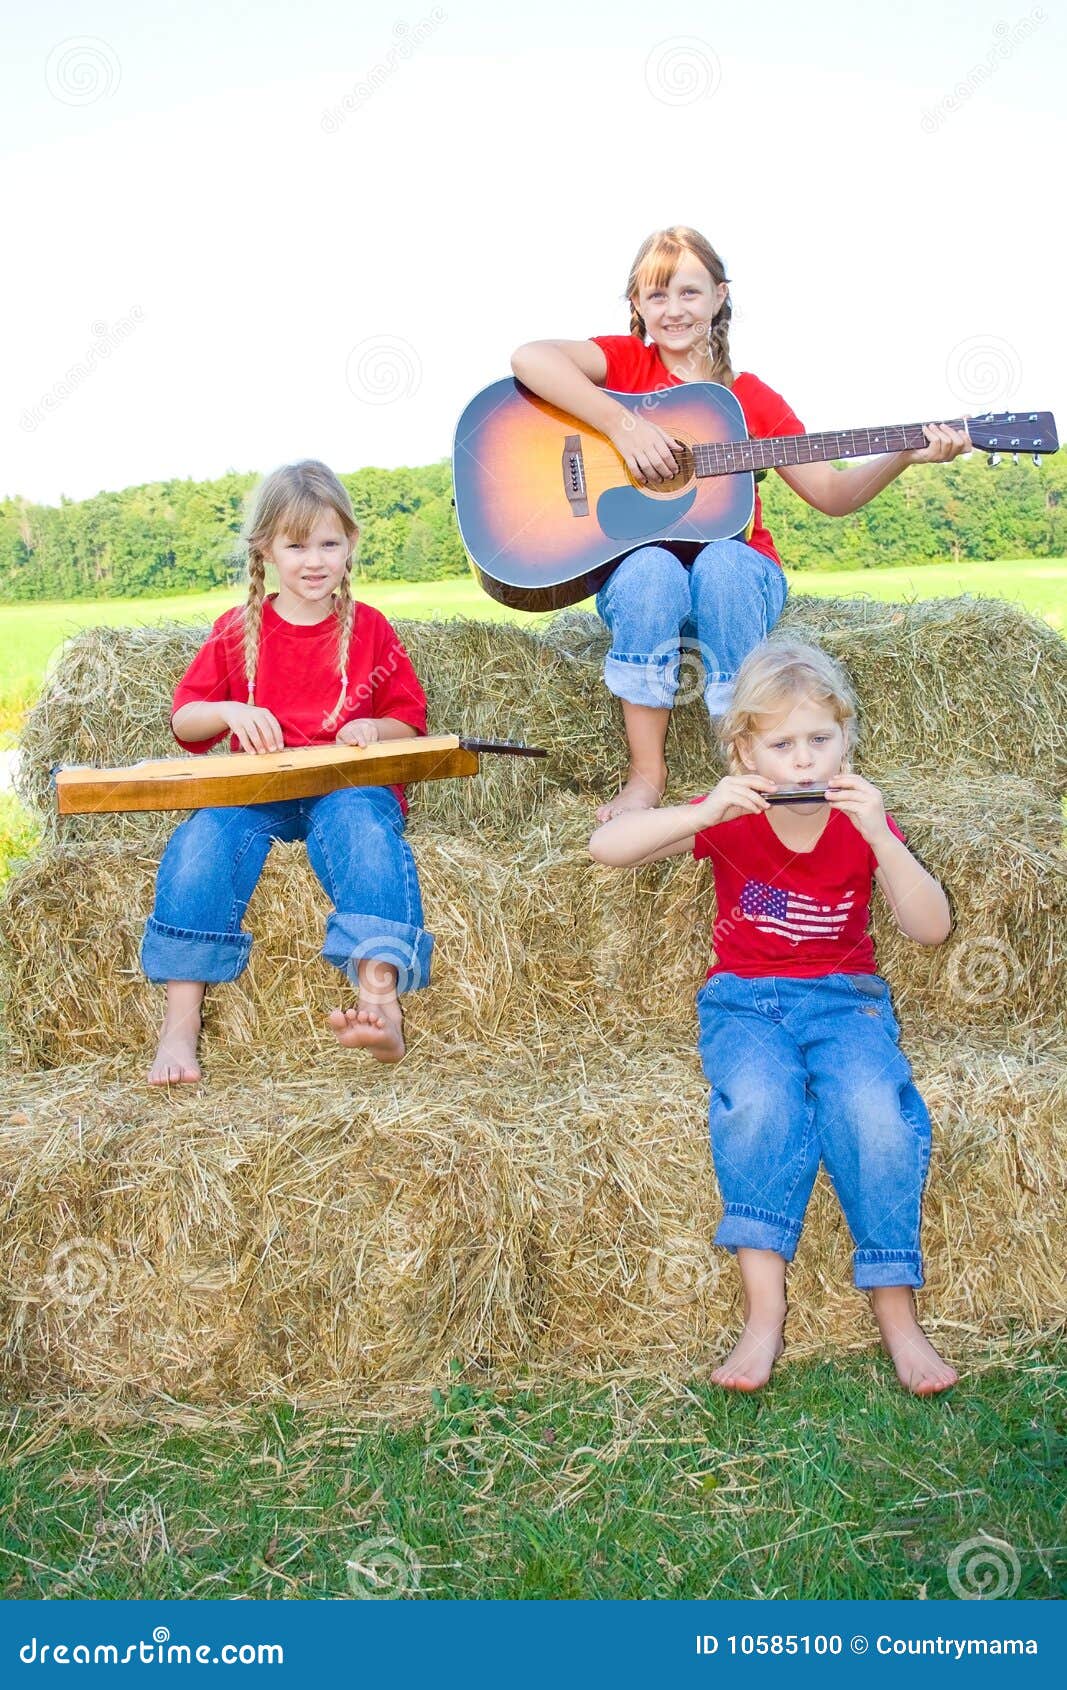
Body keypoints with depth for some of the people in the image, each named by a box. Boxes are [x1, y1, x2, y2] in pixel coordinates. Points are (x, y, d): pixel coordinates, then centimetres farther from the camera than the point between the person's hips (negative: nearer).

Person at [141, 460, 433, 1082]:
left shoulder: (369, 628, 10)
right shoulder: (238, 630, 12)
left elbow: (411, 720, 14)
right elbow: (183, 721, 12)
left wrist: (375, 728, -9)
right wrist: (228, 711, -11)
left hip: (350, 783, -1)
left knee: (361, 825, -38)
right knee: (204, 838, -31)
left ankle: (381, 1004, -51)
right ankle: (180, 1024, -32)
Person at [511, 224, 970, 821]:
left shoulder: (753, 398, 9)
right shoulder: (626, 362, 4)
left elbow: (832, 494, 8)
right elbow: (529, 357, -18)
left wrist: (906, 455, -7)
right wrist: (621, 423, -25)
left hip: (738, 573, 1)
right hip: (634, 574, -1)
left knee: (720, 562, -34)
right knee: (652, 569, -36)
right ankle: (647, 774, -25)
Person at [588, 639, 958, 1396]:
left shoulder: (862, 820, 0)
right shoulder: (732, 818, -2)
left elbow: (932, 929, -11)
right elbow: (604, 846, -12)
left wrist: (880, 838, -25)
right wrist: (705, 814, -25)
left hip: (844, 994, 1)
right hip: (746, 997, 0)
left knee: (876, 1108, -31)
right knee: (760, 1099, -34)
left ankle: (898, 1312, -19)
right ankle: (764, 1312, -28)